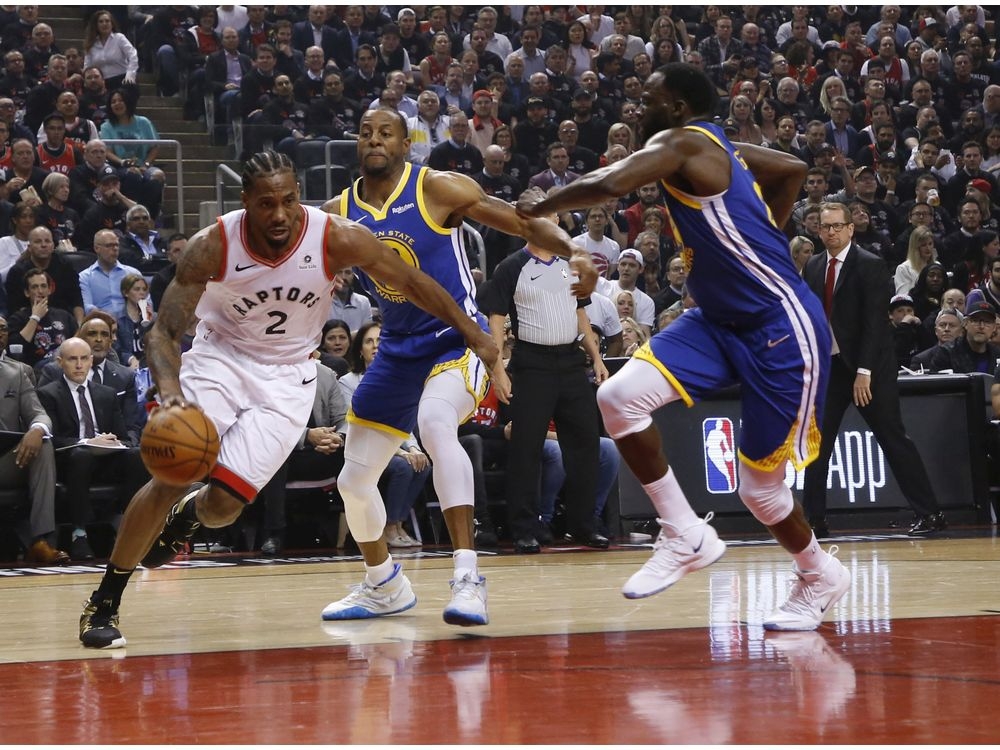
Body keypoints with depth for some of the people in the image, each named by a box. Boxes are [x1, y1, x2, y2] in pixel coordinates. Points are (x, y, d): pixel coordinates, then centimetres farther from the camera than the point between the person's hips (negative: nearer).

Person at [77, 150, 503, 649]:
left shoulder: (337, 239, -21)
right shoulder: (212, 246, -21)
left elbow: (413, 283, -7)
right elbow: (163, 332, -19)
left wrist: (476, 338, -2)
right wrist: (169, 387, -40)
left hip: (286, 376, 1)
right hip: (220, 358, -1)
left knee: (225, 503, -11)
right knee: (171, 476, -19)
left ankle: (188, 514, 30)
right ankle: (102, 605, -4)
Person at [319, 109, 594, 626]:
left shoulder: (438, 189, -11)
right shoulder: (338, 214, 1)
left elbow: (524, 223, -11)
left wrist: (572, 253, -27)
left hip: (455, 338, -6)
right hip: (397, 350, 6)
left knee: (434, 422, -37)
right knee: (354, 480, 10)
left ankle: (467, 578, -40)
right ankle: (384, 587, 38)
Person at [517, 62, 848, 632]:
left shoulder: (682, 143, -16)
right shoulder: (714, 146, 10)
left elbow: (611, 184, -33)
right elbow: (794, 169, 25)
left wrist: (540, 207, -16)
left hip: (782, 327, -9)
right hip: (723, 319, 9)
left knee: (760, 483, 0)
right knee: (619, 398, -11)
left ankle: (823, 578, 28)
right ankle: (686, 538, 0)